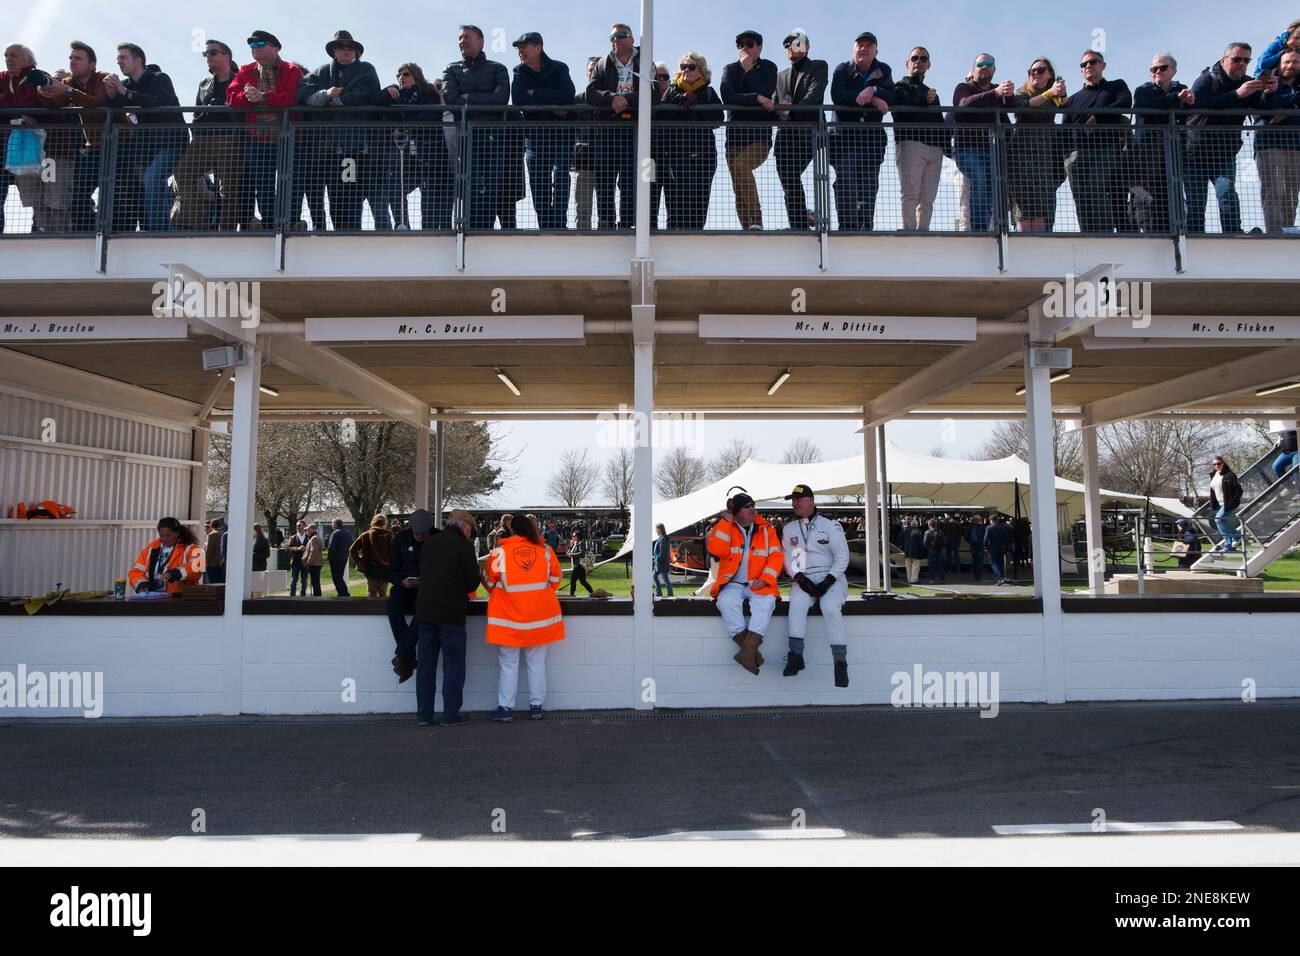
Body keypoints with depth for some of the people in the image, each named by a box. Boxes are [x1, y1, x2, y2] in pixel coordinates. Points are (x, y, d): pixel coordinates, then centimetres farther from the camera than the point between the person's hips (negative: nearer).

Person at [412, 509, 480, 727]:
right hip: (451, 613, -6)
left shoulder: (429, 543, 11)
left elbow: (419, 571, 16)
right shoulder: (463, 545, -8)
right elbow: (473, 581, -8)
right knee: (454, 664, 3)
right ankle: (451, 714, 3)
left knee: (426, 663, 12)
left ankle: (423, 713, 16)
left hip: (424, 610, 6)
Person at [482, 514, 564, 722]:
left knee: (508, 663, 7)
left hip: (509, 614, -2)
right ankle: (536, 707, 14)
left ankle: (505, 708, 8)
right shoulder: (545, 549, -1)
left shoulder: (500, 551, -7)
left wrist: (498, 595, 21)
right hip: (540, 615, 2)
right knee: (537, 662, 10)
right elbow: (555, 578, 6)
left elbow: (489, 580, 2)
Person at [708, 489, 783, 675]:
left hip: (758, 585, 1)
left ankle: (746, 652, -38)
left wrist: (765, 579, -12)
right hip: (732, 584, 0)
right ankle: (752, 652, -28)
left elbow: (776, 556, 3)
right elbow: (716, 550, -10)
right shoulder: (724, 528, 8)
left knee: (766, 602, -32)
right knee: (727, 603, -33)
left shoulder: (766, 529, 10)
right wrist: (726, 521, -10)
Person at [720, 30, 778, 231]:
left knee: (740, 165, -32)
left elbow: (765, 94, -12)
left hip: (760, 136, -4)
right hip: (735, 136, 4)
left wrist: (749, 69, -7)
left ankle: (756, 219, -32)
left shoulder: (768, 67, 7)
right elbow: (727, 97, -8)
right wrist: (756, 98, -17)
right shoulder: (730, 69, 11)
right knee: (738, 192, 0)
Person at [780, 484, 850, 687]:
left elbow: (842, 556, -1)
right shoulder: (789, 529, 14)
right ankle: (796, 655, -29)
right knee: (797, 602, -31)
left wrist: (827, 582, -13)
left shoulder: (830, 525, 3)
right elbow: (788, 558, 9)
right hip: (804, 579, 2)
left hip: (831, 577, -2)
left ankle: (840, 662, -28)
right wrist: (800, 579, -9)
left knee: (830, 606, -32)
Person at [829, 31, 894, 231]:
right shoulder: (843, 70, 6)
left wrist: (873, 90, -19)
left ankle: (866, 228, 5)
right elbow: (837, 96, -13)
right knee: (846, 182, -17)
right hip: (845, 134, -3)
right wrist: (872, 100, -15)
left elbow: (891, 97, -2)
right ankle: (847, 228, -22)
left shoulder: (883, 71, 13)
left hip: (872, 136, 3)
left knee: (869, 185, 1)